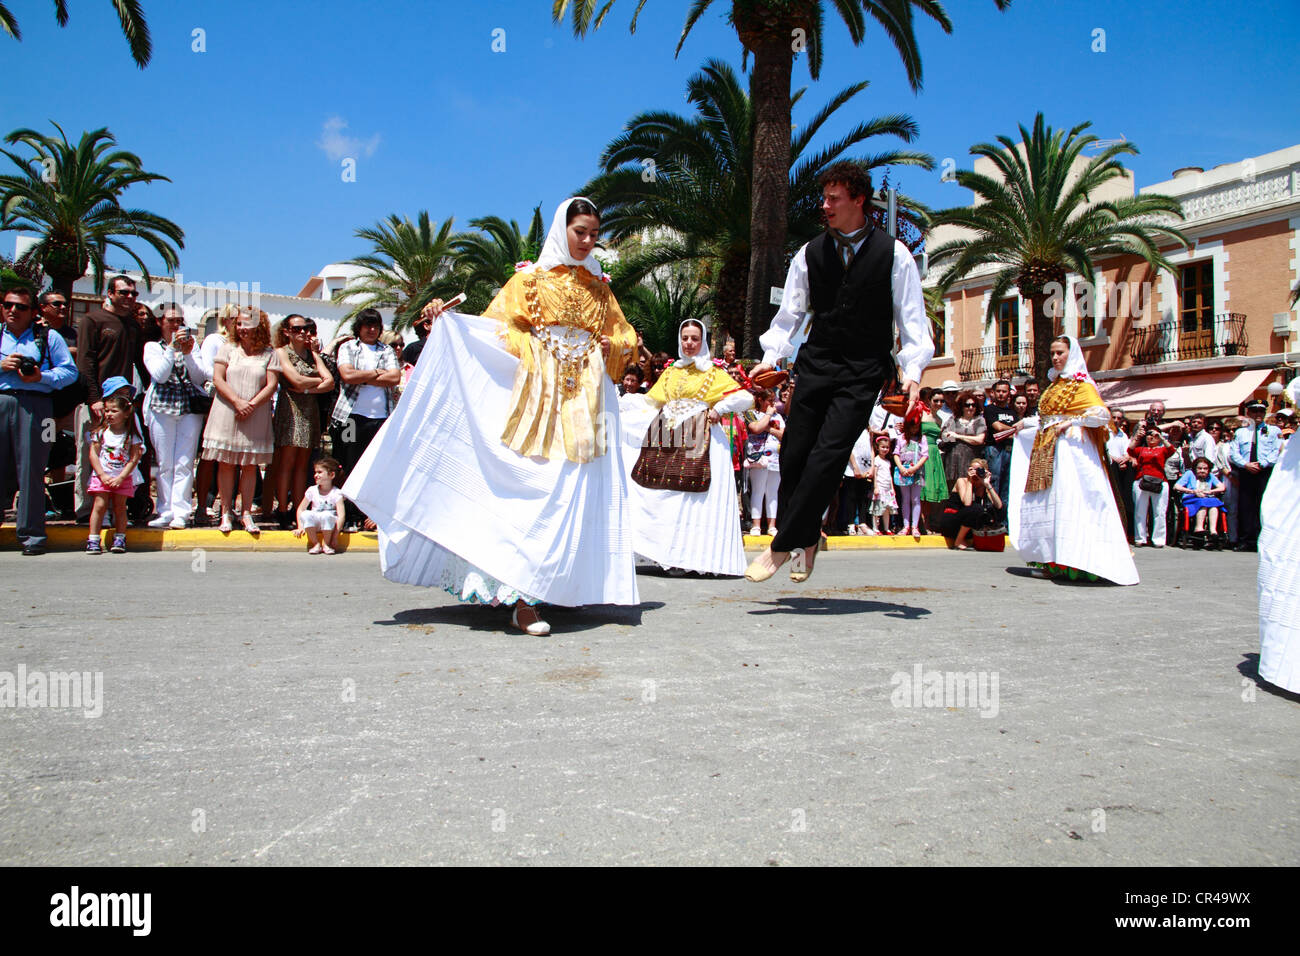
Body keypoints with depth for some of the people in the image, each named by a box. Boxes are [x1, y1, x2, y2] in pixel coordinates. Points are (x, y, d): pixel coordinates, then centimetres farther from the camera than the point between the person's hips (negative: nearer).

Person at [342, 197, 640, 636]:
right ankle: (521, 598, -13)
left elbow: (624, 338, 23)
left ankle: (529, 592, 6)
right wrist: (447, 317, -14)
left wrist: (610, 346, 1)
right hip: (539, 393, -4)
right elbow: (499, 327, 1)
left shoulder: (598, 286, 18)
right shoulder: (532, 278, 8)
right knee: (532, 485, -11)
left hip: (586, 399, 4)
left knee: (572, 492, -2)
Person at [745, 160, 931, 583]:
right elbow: (790, 312, 12)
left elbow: (911, 317, 1)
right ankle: (806, 539, 18)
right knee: (794, 455, -1)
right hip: (815, 364, 3)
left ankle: (782, 545, -7)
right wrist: (772, 355, -1)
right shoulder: (810, 254, 8)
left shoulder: (893, 254, 0)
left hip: (863, 373, -3)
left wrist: (911, 370, -10)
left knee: (828, 456, -14)